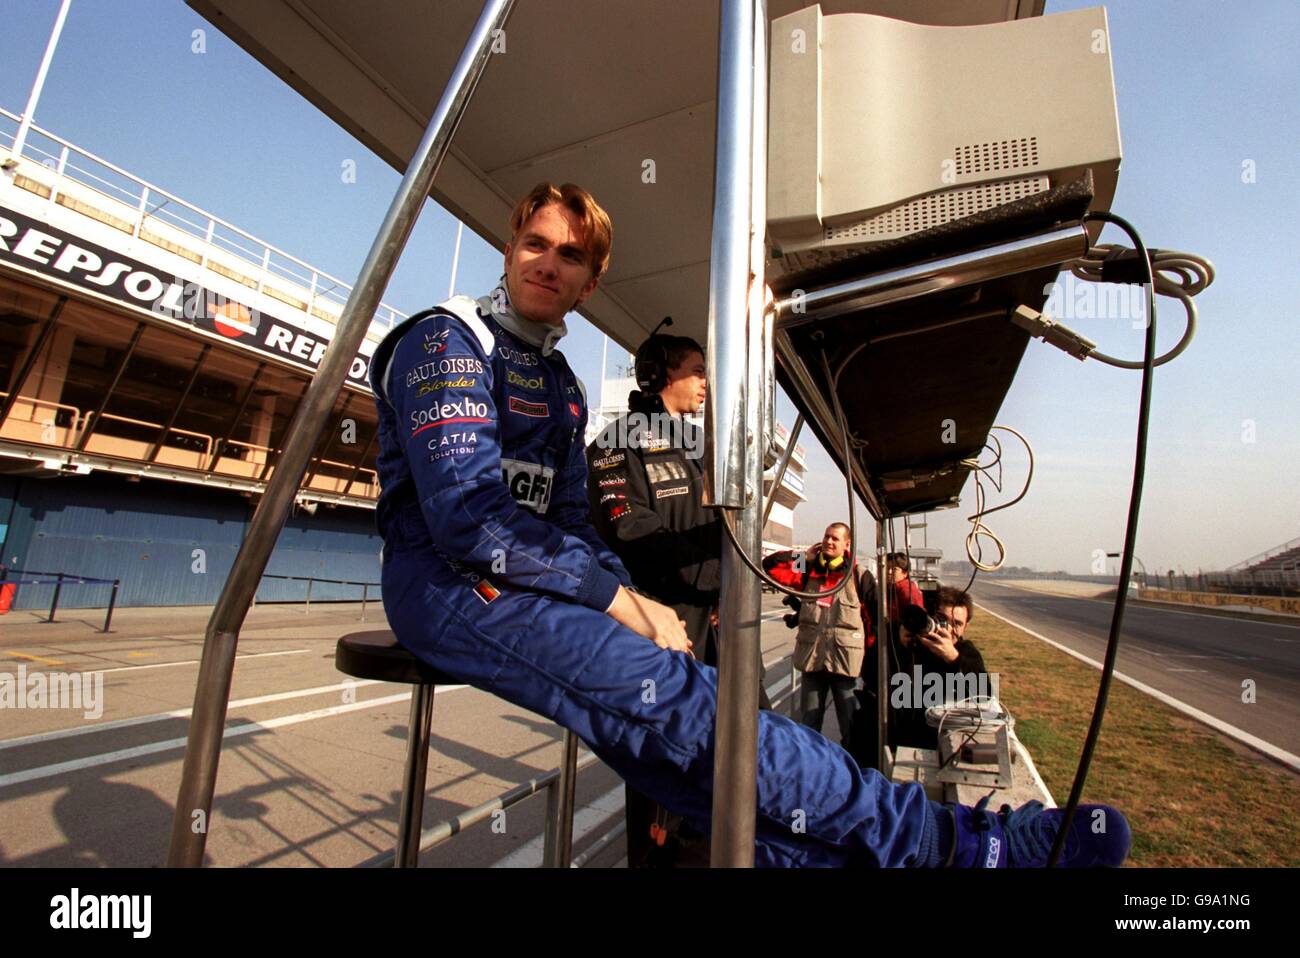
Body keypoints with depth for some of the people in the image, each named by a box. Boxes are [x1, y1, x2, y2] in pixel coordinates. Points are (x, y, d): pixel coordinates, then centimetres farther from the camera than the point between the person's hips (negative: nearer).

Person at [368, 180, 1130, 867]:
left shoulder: (560, 385, 17)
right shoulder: (446, 342, -6)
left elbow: (568, 524, 13)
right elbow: (466, 515, -20)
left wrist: (632, 597, -6)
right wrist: (615, 598, -18)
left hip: (520, 578, 8)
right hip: (452, 584, -7)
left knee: (678, 721, -14)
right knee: (679, 697, -24)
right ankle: (950, 842, -15)